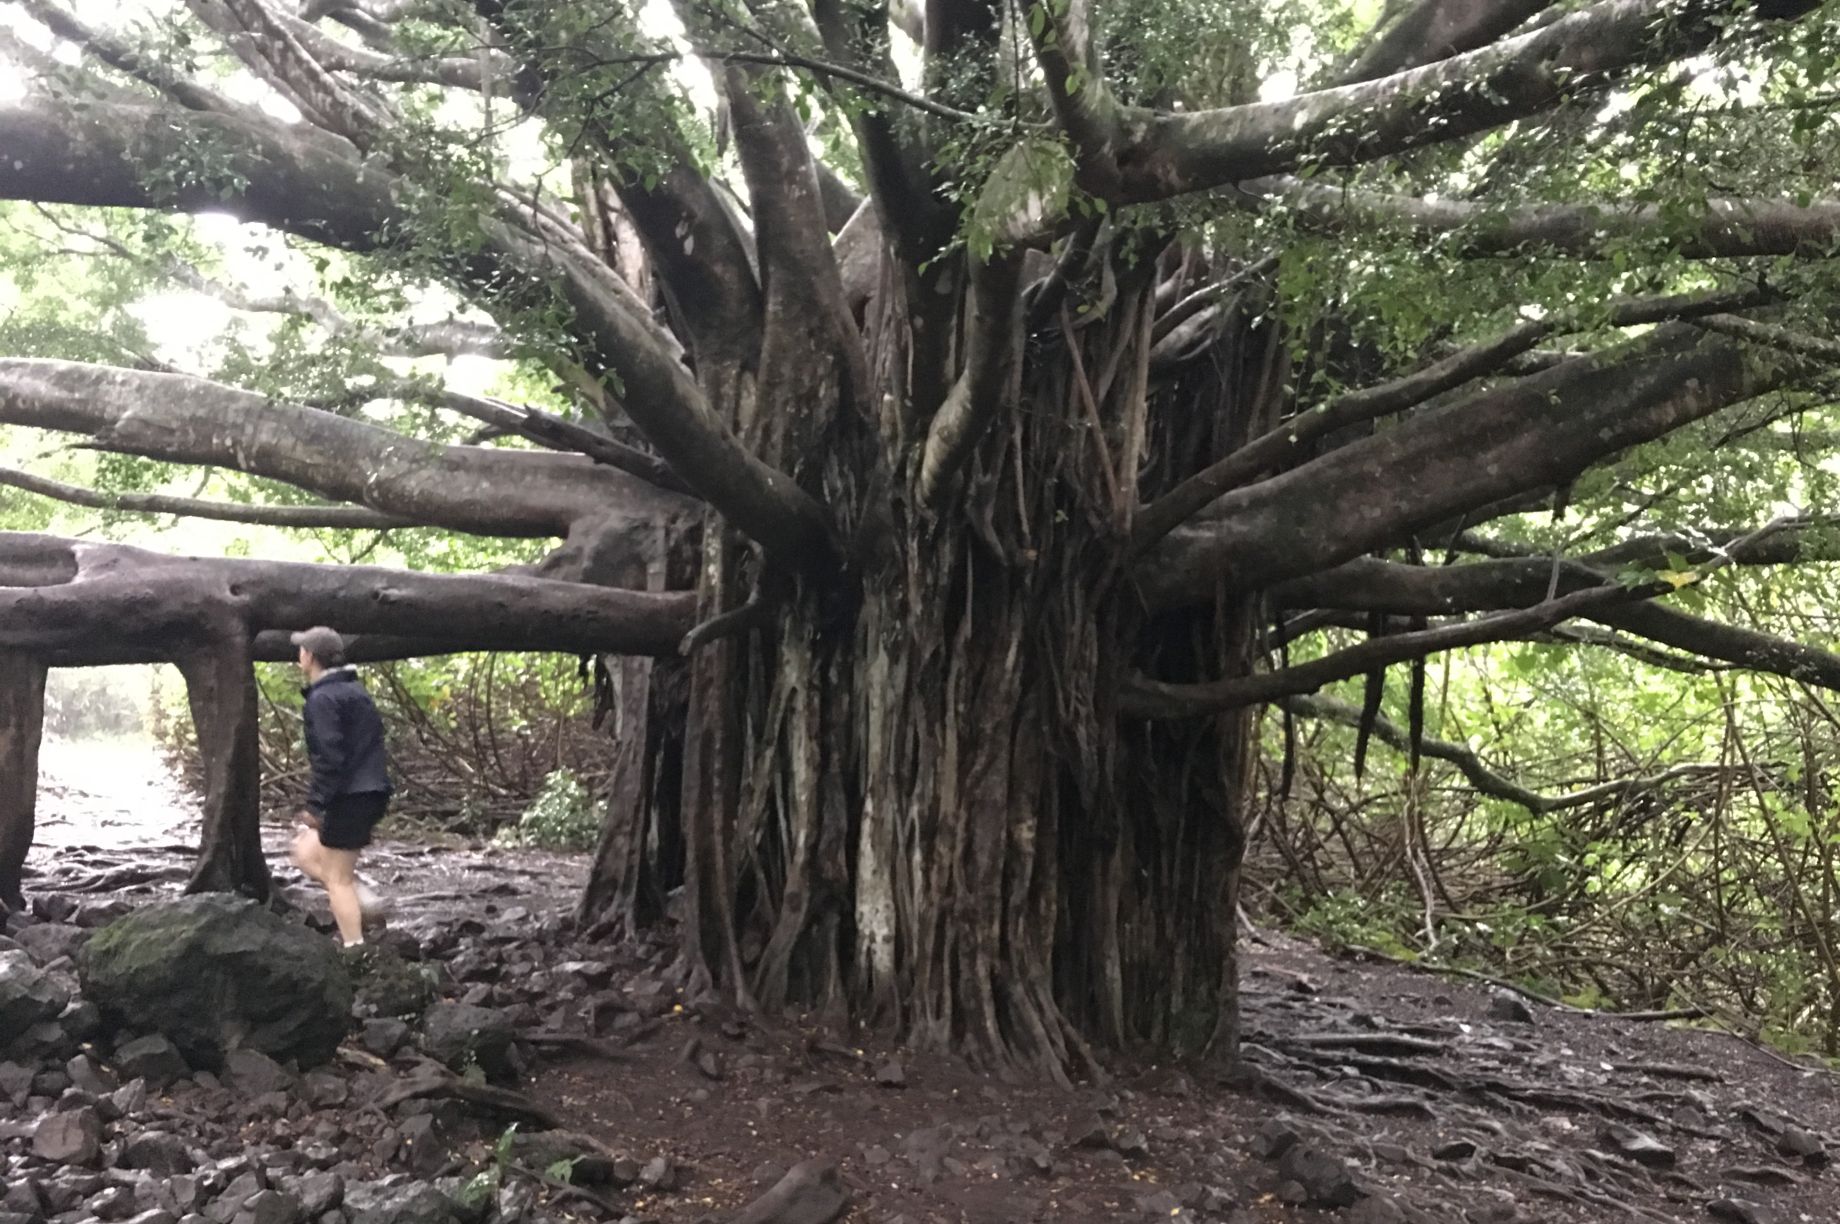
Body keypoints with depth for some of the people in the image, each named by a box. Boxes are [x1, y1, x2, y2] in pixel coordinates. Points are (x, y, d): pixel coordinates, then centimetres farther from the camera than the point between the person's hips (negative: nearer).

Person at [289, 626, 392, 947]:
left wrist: (315, 804, -16)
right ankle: (364, 897, 4)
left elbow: (329, 758, -21)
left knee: (337, 878, 1)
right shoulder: (354, 690, 15)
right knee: (306, 853, 20)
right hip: (370, 791, 9)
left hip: (349, 797, -9)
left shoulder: (323, 698, -14)